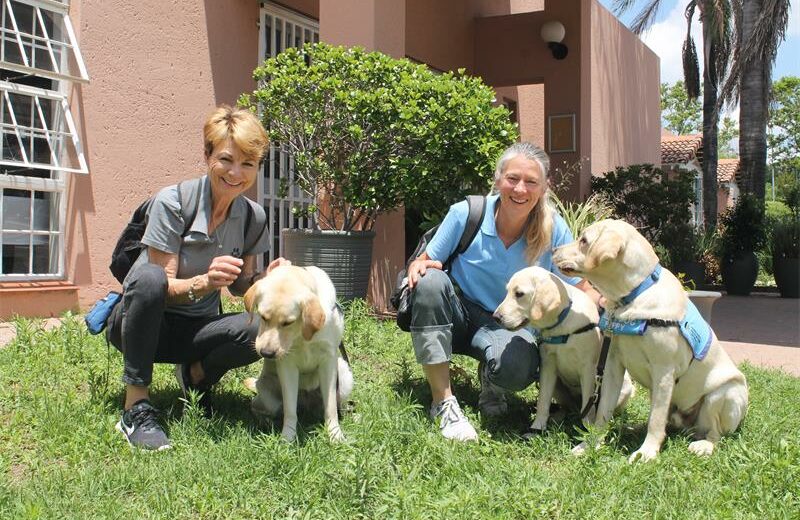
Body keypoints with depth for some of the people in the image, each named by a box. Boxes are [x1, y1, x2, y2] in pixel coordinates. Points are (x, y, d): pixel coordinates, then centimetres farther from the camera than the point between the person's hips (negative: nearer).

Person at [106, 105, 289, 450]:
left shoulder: (253, 217, -4)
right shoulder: (172, 202, -17)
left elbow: (239, 286, 5)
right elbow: (162, 286, -19)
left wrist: (266, 279, -17)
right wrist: (204, 282, -40)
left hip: (195, 330, 3)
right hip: (141, 323, -3)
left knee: (258, 329, -28)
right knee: (150, 276, -38)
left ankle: (196, 375, 3)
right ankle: (135, 409, -29)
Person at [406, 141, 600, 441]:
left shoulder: (554, 230, -12)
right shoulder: (465, 214, -15)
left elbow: (583, 290, -6)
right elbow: (425, 262, -4)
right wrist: (418, 267, -29)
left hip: (507, 327, -1)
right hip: (456, 315, 1)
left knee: (516, 366, -37)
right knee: (431, 280, -33)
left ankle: (489, 380, 6)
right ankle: (443, 402, -24)